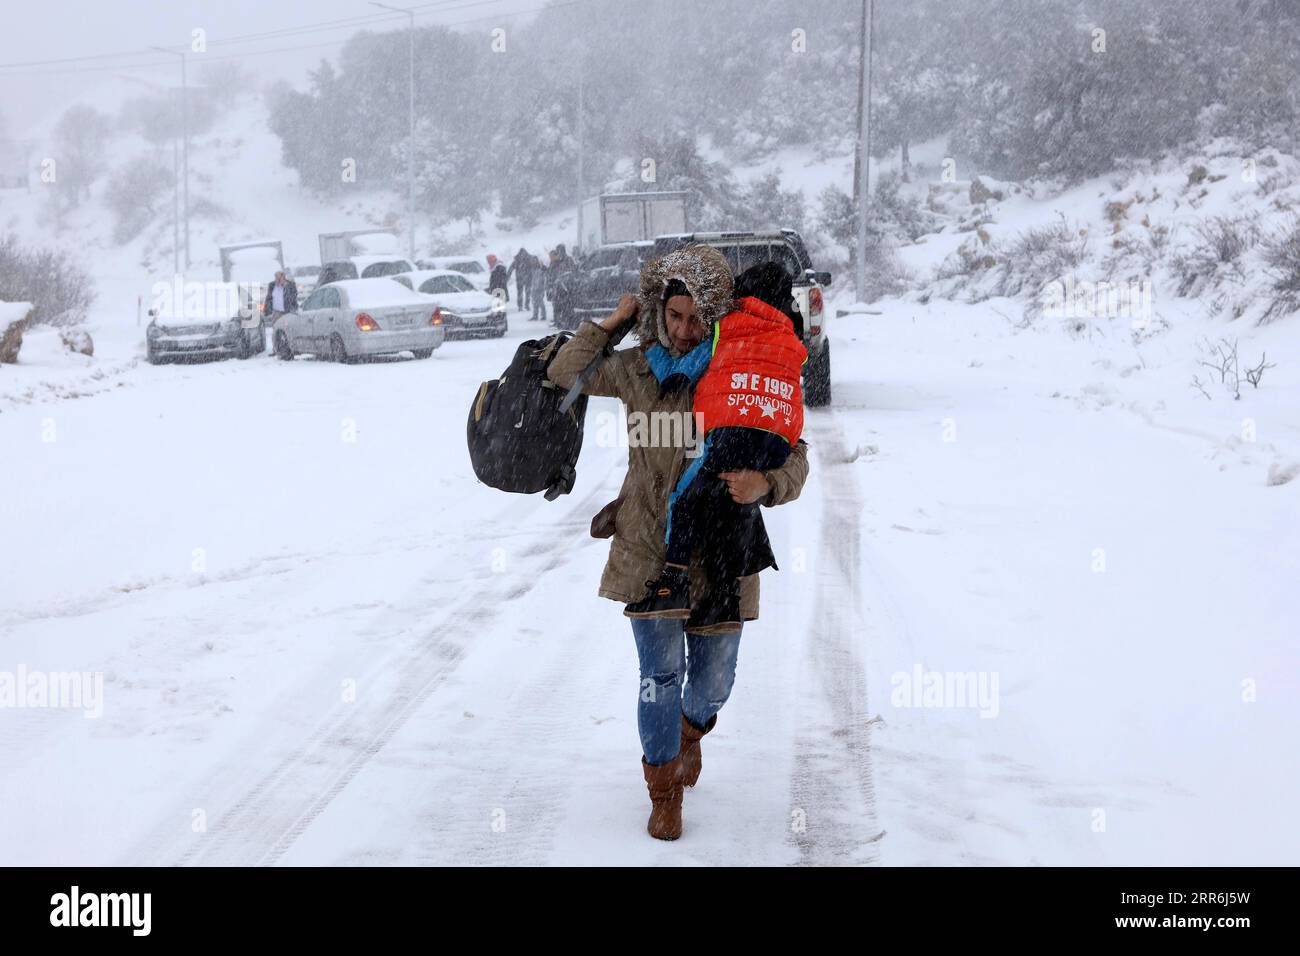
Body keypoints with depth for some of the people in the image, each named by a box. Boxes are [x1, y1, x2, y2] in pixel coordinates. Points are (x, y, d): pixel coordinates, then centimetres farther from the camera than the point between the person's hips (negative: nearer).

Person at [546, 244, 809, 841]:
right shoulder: (639, 369, 0)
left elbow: (794, 457, -8)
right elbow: (564, 375, 12)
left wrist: (764, 482, -30)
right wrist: (610, 323, 2)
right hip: (649, 551, 0)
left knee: (714, 678, 14)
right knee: (661, 673, 0)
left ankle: (691, 730, 51)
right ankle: (664, 790, 22)